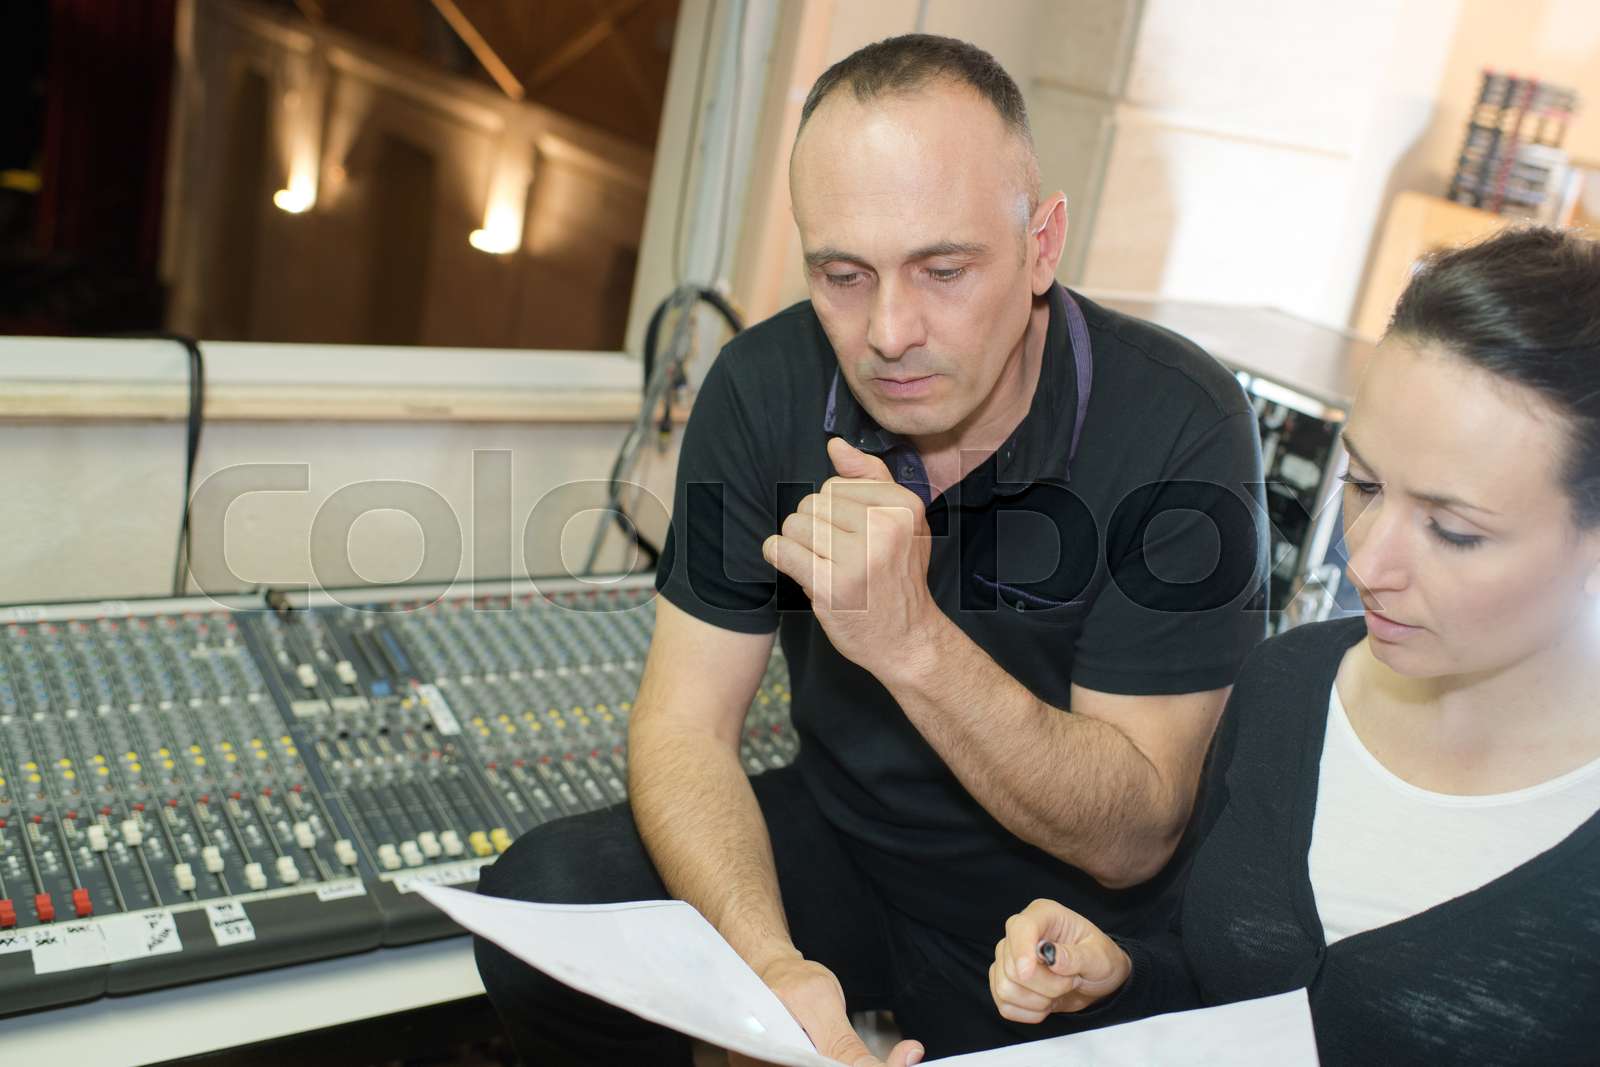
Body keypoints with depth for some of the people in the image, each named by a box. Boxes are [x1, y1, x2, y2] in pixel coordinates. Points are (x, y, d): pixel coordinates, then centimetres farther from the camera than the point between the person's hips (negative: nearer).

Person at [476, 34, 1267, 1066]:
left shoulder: (1179, 428, -22)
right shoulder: (763, 388, -12)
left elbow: (1131, 842, -20)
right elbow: (684, 724, -12)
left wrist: (915, 642, -36)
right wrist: (771, 965, -31)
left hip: (1064, 923, -2)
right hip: (836, 843, 3)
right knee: (540, 897, -18)